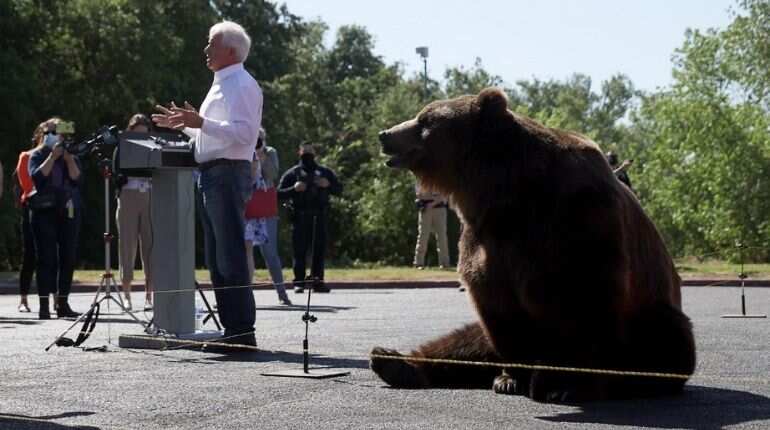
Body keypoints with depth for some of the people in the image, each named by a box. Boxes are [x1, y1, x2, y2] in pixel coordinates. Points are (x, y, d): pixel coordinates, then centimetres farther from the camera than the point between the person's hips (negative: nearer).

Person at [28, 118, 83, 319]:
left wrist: (68, 157, -7)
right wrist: (53, 156, -11)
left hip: (69, 212, 3)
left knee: (68, 258, 0)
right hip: (45, 211, -3)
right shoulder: (38, 156, 7)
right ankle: (44, 305, -6)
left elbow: (77, 179, 0)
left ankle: (63, 303, 6)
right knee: (46, 258, -6)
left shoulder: (72, 157, 16)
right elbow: (37, 177, -11)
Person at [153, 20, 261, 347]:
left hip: (228, 174, -11)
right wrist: (184, 124, 25)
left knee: (231, 257, -11)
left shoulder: (241, 85, -9)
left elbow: (243, 132, -22)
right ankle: (230, 328, 17)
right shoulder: (221, 85, 22)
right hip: (211, 175, 11)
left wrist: (200, 122, -27)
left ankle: (242, 331, -10)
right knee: (215, 259, 12)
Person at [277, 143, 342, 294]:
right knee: (300, 251, -4)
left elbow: (339, 190, 14)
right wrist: (294, 189, -15)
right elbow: (280, 194, 2)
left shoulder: (325, 172, 15)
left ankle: (318, 281, 6)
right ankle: (299, 282, -1)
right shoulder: (292, 173, 7)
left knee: (319, 250, 1)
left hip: (320, 217, 2)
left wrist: (328, 185, -6)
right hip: (300, 217, -2)